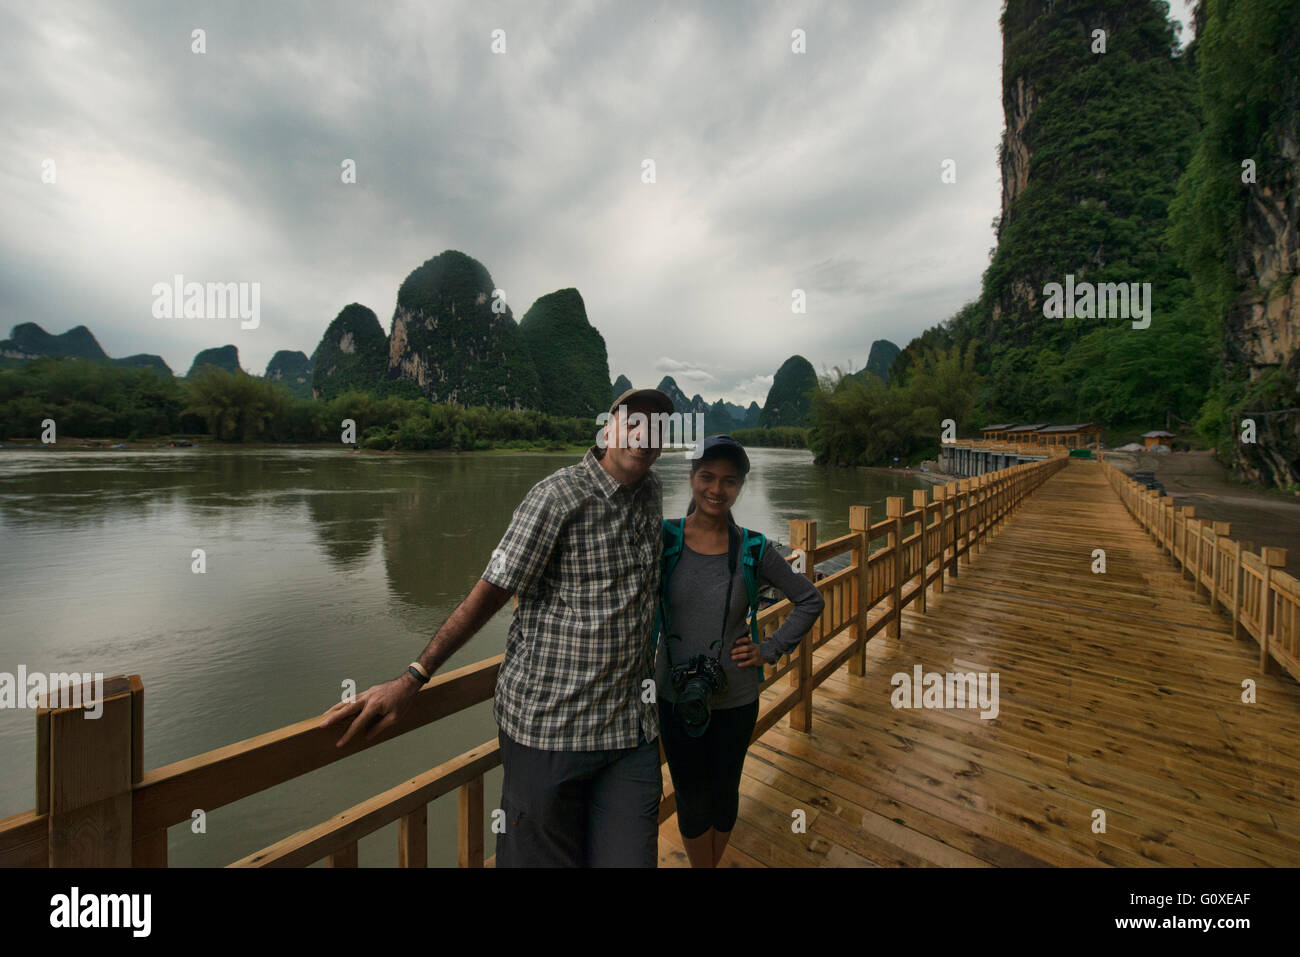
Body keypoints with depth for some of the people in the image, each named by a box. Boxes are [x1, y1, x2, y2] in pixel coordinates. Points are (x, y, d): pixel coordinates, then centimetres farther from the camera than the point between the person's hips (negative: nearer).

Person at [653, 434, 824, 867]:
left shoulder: (753, 550, -10)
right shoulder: (663, 539, -12)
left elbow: (811, 601, 3)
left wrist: (770, 649, -3)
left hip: (735, 699, 1)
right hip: (674, 697, -1)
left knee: (724, 794, 22)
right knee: (691, 799, 17)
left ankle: (712, 861, 52)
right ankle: (701, 864, 47)